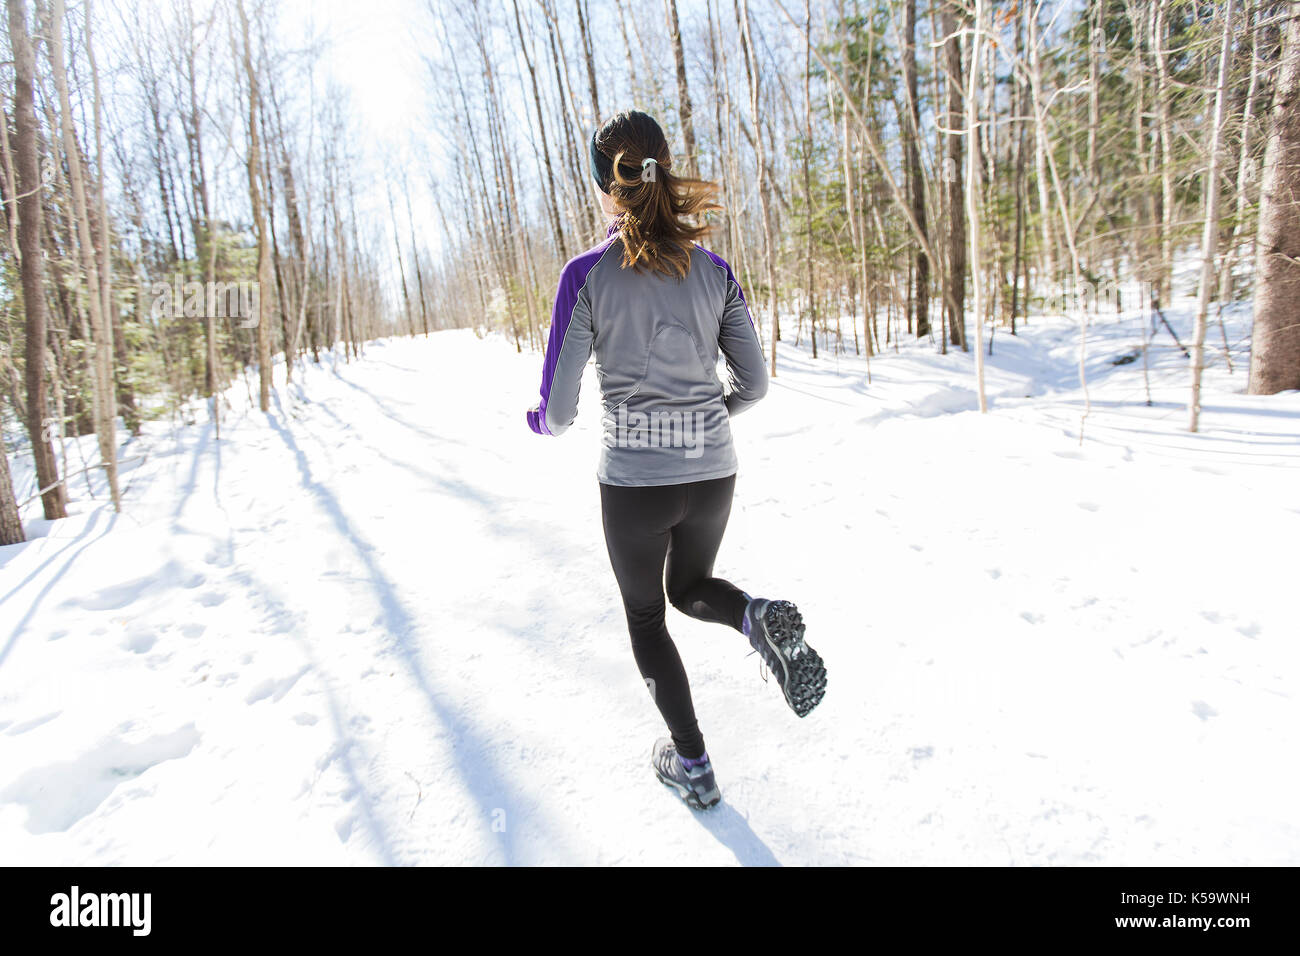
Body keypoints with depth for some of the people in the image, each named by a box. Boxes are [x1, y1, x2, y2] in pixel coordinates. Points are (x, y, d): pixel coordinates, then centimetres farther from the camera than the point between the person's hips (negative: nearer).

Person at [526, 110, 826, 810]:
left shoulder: (588, 274, -10)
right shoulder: (713, 269, 0)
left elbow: (558, 410, -9)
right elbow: (754, 383, 4)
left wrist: (541, 421, 15)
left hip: (633, 482, -3)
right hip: (713, 476, 4)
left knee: (645, 615, 21)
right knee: (692, 588, 29)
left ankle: (691, 764, 30)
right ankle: (760, 619, -4)